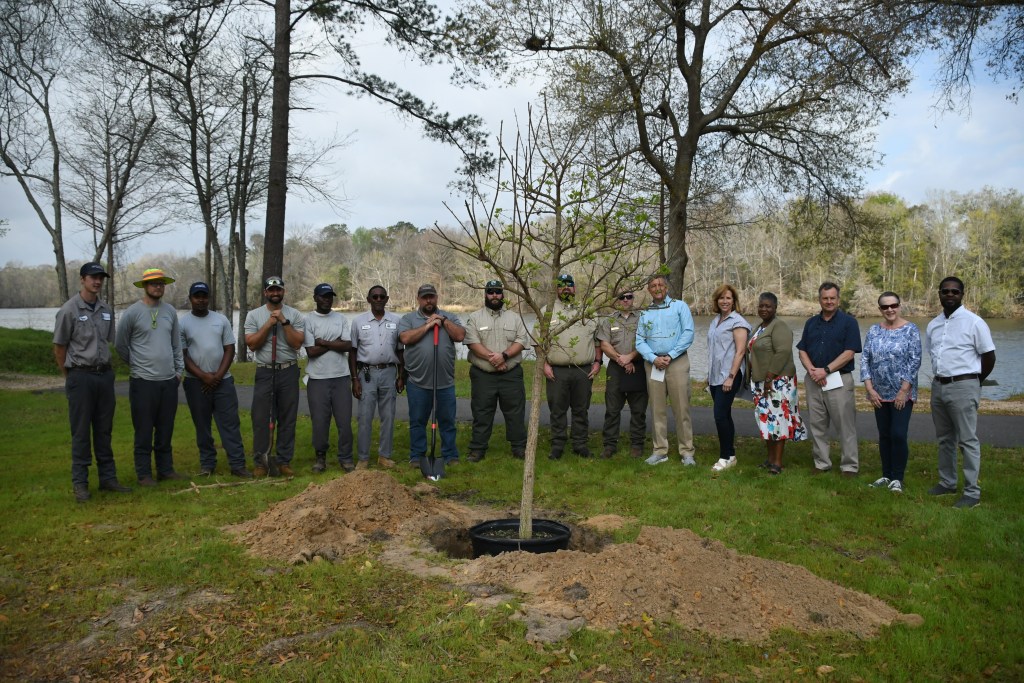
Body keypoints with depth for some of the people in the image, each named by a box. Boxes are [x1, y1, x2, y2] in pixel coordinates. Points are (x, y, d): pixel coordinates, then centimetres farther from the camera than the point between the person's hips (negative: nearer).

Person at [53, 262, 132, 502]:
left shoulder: (106, 310, 8)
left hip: (105, 374, 5)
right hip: (80, 376, -5)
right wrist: (71, 377, 4)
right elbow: (59, 349, -2)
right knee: (81, 431, 1)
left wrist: (104, 367, 12)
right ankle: (80, 482, 10)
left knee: (104, 430, 11)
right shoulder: (69, 310, -8)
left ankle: (108, 477, 19)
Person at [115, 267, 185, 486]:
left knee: (166, 430, 11)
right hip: (143, 381, -4)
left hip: (169, 380, 4)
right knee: (144, 431, 2)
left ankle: (166, 469, 21)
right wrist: (137, 364, 9)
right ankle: (144, 474, 11)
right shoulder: (132, 312, -6)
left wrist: (179, 369, 11)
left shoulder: (170, 311, 8)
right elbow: (120, 345, 3)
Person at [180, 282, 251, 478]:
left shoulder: (221, 320, 6)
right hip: (196, 382, -1)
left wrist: (218, 376, -7)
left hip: (222, 380, 1)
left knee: (230, 423, -2)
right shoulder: (182, 323, 1)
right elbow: (182, 355, -3)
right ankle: (207, 464, 16)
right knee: (202, 425, 7)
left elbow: (230, 350, 4)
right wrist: (204, 376, -12)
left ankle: (237, 464, 0)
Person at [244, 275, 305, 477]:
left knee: (287, 418, 6)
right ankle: (260, 462, 11)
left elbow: (297, 343, -9)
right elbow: (252, 344, -6)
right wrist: (269, 323, -13)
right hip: (264, 372, 0)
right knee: (260, 418, 0)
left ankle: (284, 461, 16)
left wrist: (284, 321, -15)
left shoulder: (295, 315, 2)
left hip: (288, 371, 0)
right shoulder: (254, 315, 4)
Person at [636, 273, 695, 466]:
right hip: (653, 364, 3)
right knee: (657, 409, 5)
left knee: (681, 408, -3)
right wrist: (654, 358, -9)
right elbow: (640, 341, 8)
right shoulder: (644, 313, 13)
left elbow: (688, 333, -5)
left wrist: (670, 356, -12)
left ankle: (687, 452, 3)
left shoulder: (679, 306, 4)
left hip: (677, 362, -3)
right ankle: (660, 451, 12)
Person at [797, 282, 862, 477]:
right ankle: (821, 463, 19)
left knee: (845, 425, -1)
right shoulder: (811, 323, 13)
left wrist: (825, 370, -16)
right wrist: (811, 370, -8)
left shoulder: (848, 322, -2)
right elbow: (802, 351, 10)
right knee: (816, 424, 9)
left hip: (839, 380, -5)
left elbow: (849, 353, -10)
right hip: (813, 380, 5)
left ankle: (850, 466, 7)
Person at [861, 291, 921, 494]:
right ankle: (886, 475, 21)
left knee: (898, 435, -8)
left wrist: (904, 390, -14)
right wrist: (869, 388, -4)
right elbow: (865, 359, 4)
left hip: (902, 394, -4)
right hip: (880, 394, 4)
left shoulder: (911, 330, -5)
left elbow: (915, 361, -10)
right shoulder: (874, 331, 6)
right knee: (884, 435, 10)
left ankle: (897, 478, 5)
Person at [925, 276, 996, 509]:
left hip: (963, 387, -6)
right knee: (944, 439, 15)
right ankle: (947, 482, 26)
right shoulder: (933, 325, 10)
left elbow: (989, 356, -5)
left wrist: (974, 382, 4)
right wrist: (939, 378, 14)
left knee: (968, 440, -4)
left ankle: (972, 492, 1)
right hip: (938, 386, 7)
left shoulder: (974, 322, -8)